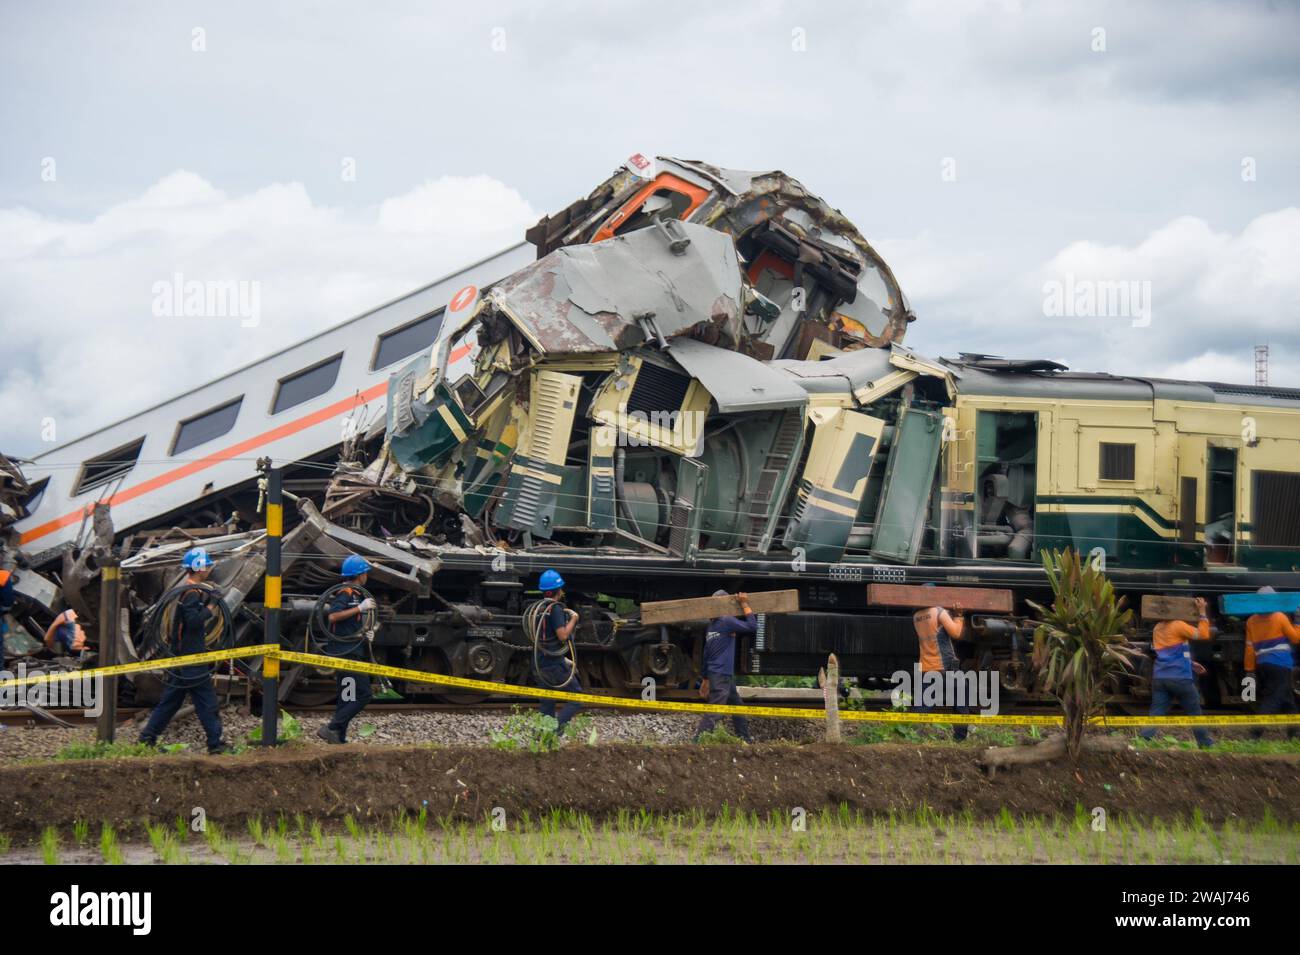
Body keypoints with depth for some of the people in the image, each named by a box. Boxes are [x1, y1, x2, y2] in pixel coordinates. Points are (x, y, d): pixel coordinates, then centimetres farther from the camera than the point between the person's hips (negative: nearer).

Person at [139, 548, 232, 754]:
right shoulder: (193, 593, -16)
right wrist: (210, 608, -17)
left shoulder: (186, 590, 16)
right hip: (191, 657, -10)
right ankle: (215, 743, -3)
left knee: (171, 699, 13)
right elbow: (193, 620, -27)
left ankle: (148, 737, 13)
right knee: (206, 700, -5)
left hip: (179, 655, 10)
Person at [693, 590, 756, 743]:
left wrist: (706, 678, 24)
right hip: (722, 675, -9)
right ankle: (697, 739, -15)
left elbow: (706, 653, 19)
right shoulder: (727, 622, -11)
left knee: (737, 706, 17)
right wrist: (745, 605, -6)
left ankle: (745, 738, 22)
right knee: (714, 713, -11)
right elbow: (752, 627, -15)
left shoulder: (712, 625, 15)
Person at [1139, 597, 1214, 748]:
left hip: (1159, 677, 5)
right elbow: (1203, 634, -8)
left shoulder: (1158, 628, 15)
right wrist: (1202, 613, -3)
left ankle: (1144, 740, -19)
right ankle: (1205, 742, 20)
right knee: (1194, 712, 11)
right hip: (1179, 677, -5)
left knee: (1157, 713, -1)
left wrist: (1190, 664, 26)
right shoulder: (1178, 626, -8)